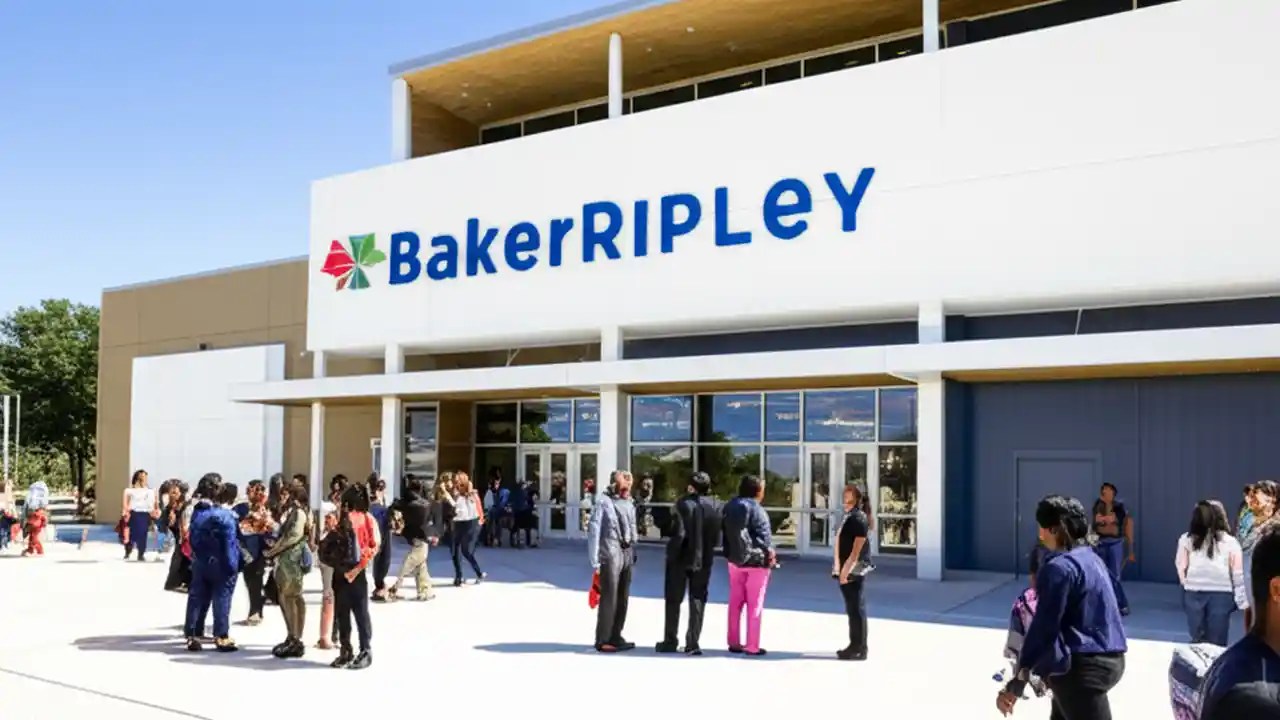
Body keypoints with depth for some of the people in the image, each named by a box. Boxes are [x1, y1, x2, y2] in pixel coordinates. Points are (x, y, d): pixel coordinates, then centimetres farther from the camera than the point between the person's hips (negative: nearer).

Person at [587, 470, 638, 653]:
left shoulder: (629, 503, 10)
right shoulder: (603, 502, -10)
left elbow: (632, 529, 13)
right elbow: (593, 531, -11)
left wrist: (633, 552, 8)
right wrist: (595, 561, -13)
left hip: (627, 554, 7)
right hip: (610, 554, -7)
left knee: (623, 598, 13)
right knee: (609, 598, -4)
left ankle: (615, 636, 24)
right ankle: (603, 640, 6)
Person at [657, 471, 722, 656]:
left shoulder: (684, 503, -13)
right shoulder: (715, 506, -2)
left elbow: (678, 532, -16)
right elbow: (717, 538, -3)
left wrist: (673, 552, -2)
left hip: (680, 557, -3)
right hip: (703, 559, 3)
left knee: (673, 600, 10)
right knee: (697, 601, 9)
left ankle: (670, 642, 15)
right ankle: (693, 643, 7)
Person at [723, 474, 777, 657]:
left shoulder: (730, 506, 6)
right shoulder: (756, 510, -16)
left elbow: (726, 532, 9)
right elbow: (763, 537, -16)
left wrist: (731, 553, 12)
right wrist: (770, 552, -2)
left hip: (734, 559, 7)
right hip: (756, 560, -7)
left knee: (735, 602, 12)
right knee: (755, 605, 1)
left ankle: (734, 642, 17)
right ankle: (752, 646, 3)